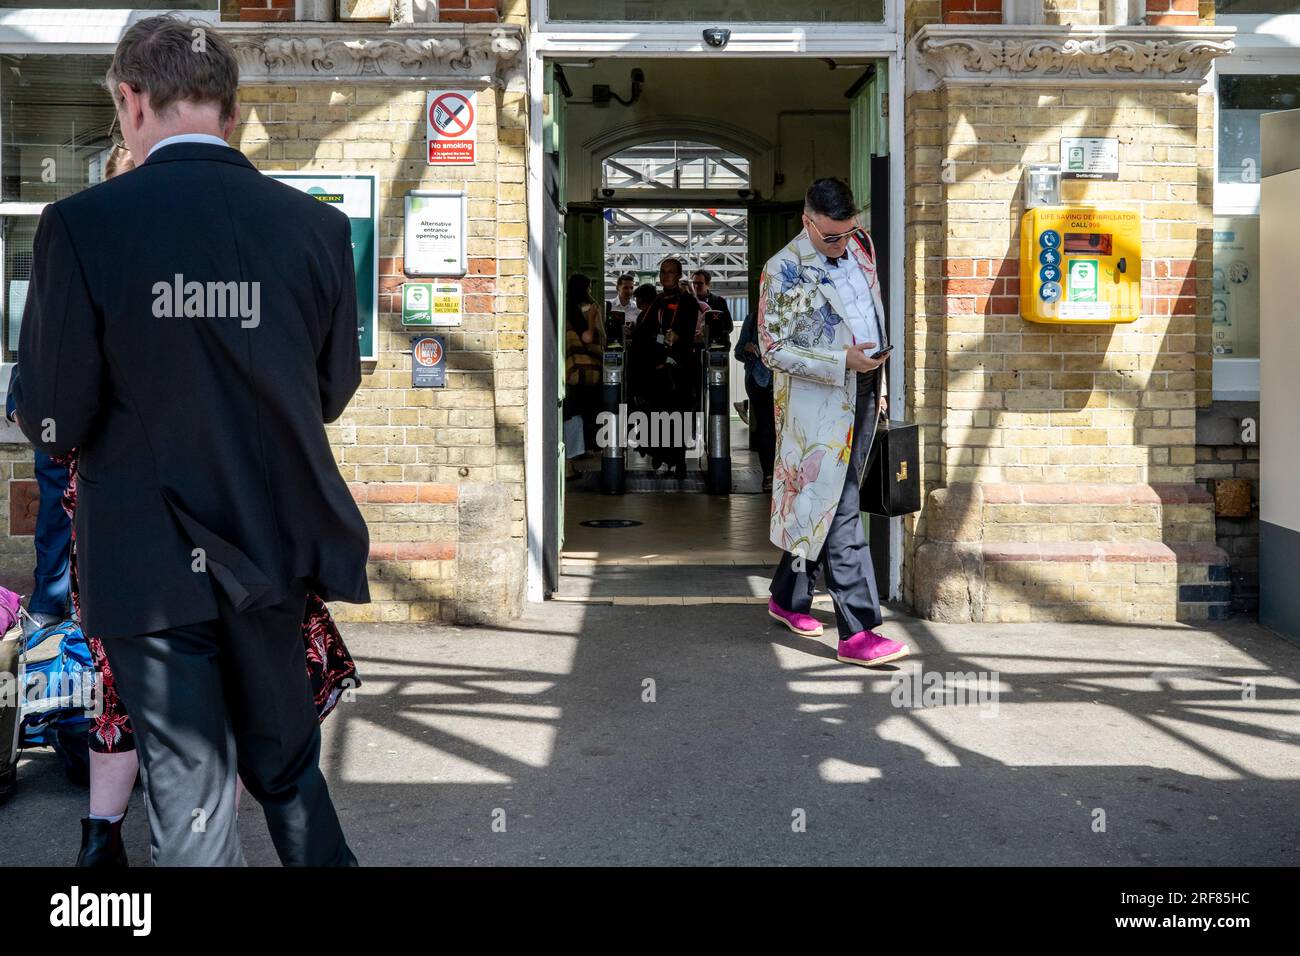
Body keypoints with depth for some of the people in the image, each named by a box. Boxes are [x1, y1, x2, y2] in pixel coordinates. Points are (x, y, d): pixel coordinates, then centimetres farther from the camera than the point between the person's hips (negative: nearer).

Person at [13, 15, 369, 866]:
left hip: (153, 560, -3)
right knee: (287, 764, 21)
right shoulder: (316, 226, -5)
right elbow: (332, 393, 6)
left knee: (191, 797, 9)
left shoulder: (81, 225, -13)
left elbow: (56, 425, -11)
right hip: (274, 546, 3)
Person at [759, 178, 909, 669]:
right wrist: (841, 362, -21)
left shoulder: (860, 246, 9)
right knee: (838, 511, -9)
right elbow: (773, 349, -13)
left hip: (862, 394, 7)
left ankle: (788, 597, 30)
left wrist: (878, 382, 20)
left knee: (816, 504, 16)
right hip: (818, 405, -7)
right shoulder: (783, 271, -12)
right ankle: (856, 632, -9)